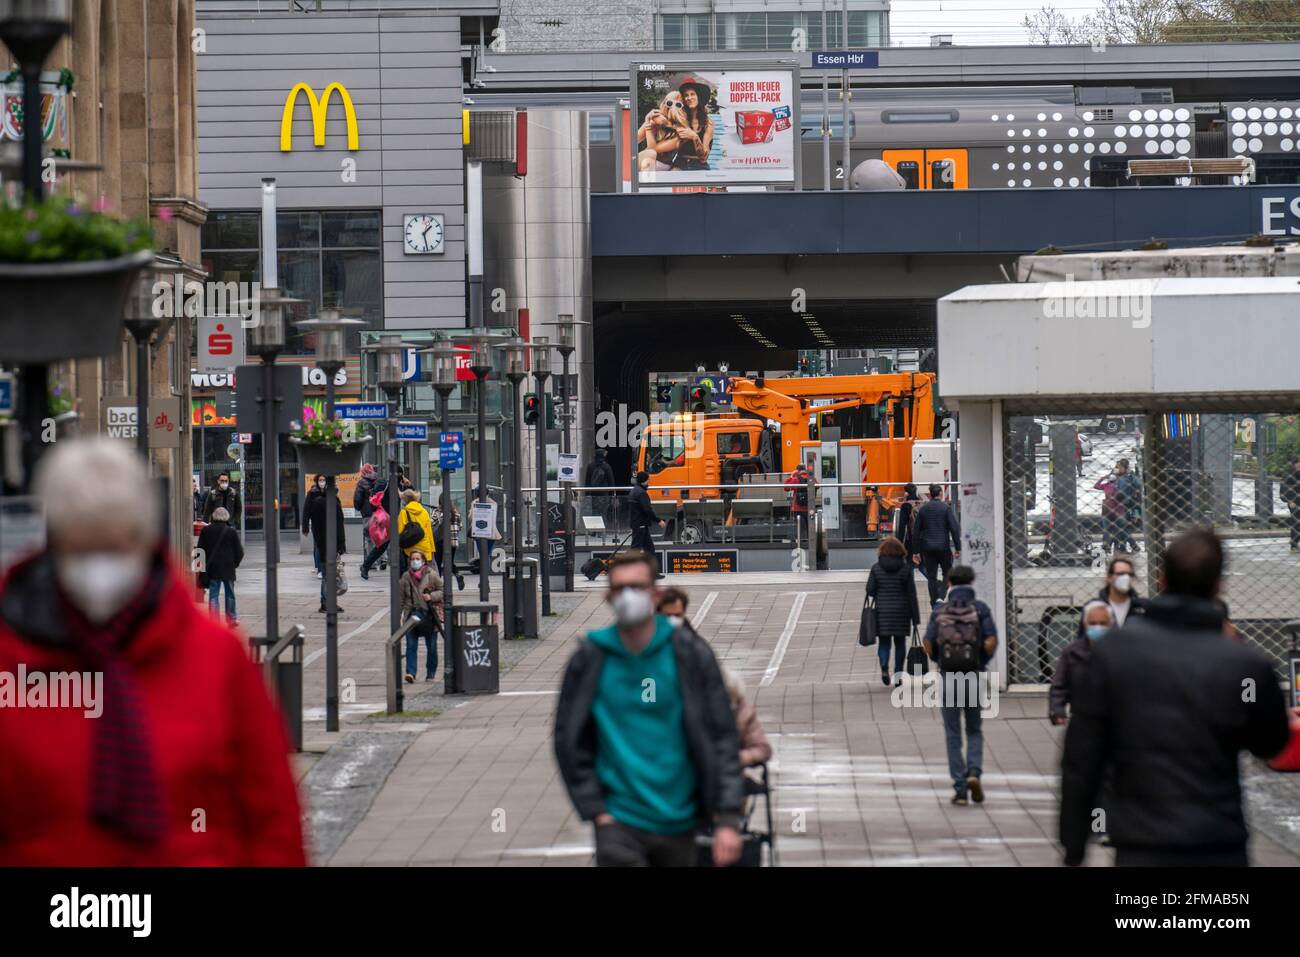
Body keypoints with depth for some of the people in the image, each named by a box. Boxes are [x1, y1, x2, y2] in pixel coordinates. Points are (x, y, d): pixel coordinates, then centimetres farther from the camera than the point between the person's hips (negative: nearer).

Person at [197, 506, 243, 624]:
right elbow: (239, 552, -1)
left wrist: (204, 565, 10)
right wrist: (235, 563, 15)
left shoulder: (205, 531, -1)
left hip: (211, 568, 1)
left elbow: (201, 550, 3)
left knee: (213, 594, 1)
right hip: (228, 568, -1)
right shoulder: (232, 532, -6)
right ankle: (231, 619, 20)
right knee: (230, 594, 13)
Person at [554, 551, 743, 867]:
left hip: (678, 820, 2)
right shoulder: (589, 660, -1)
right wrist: (596, 811, -2)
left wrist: (727, 819, -8)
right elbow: (569, 741, 6)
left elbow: (721, 735, -2)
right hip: (618, 820, -1)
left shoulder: (690, 653, -1)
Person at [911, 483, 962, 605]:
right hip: (943, 547, -3)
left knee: (931, 576, 8)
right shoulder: (946, 508, -4)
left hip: (927, 548, 3)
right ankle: (941, 596, -12)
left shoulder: (922, 509, 7)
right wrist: (958, 548, -5)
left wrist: (915, 551, 12)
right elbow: (954, 528, -9)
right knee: (948, 573, 9)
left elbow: (916, 531, 7)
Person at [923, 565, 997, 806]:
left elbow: (928, 646, -2)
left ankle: (959, 788, 5)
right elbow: (991, 643, -11)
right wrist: (983, 659, 8)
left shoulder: (940, 611, 2)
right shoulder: (980, 609, -2)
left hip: (947, 677, 1)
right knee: (974, 731, 15)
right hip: (973, 677, -1)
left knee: (953, 734, 8)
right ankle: (974, 772, -8)